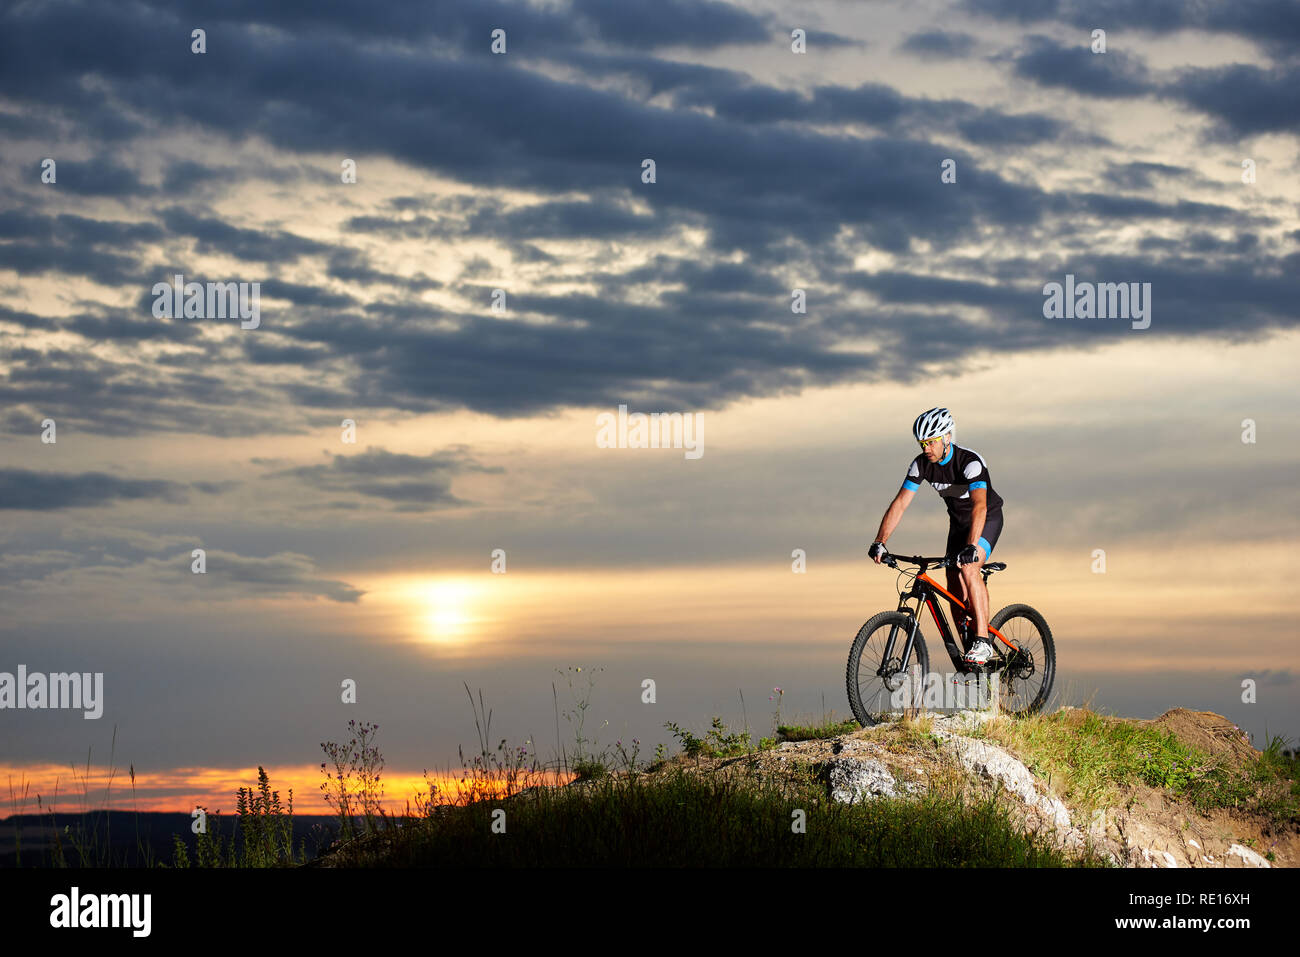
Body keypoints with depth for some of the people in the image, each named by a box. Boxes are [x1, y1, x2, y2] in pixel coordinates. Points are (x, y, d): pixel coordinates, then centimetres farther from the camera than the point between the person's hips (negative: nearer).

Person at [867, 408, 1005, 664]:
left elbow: (980, 506, -45)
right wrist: (879, 542, -28)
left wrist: (971, 546, -58)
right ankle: (970, 657, 9)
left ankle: (983, 641, -29)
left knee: (968, 568, -31)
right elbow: (900, 503, -17)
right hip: (958, 522, 6)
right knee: (956, 592, -1)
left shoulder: (970, 461, -32)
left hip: (987, 519, -6)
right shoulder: (921, 464, -14)